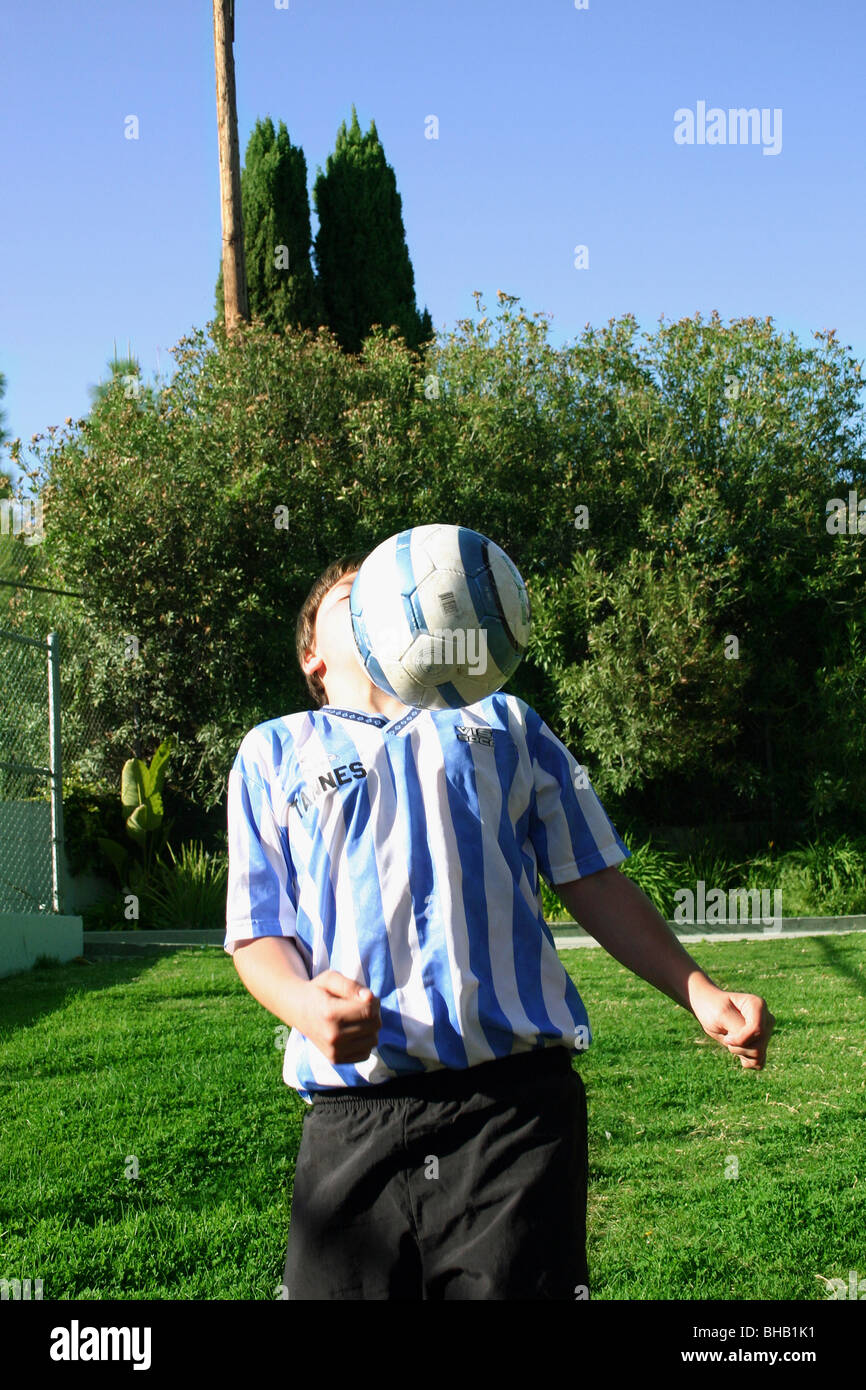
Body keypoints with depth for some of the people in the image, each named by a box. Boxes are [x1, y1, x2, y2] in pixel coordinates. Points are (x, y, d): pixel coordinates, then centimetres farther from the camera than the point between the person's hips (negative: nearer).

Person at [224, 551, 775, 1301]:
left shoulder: (504, 721, 23)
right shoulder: (274, 750, 20)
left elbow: (593, 881, 21)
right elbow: (257, 932, 12)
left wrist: (700, 993, 6)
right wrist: (305, 1005, -11)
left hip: (519, 1099, 0)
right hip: (353, 1120, 0)